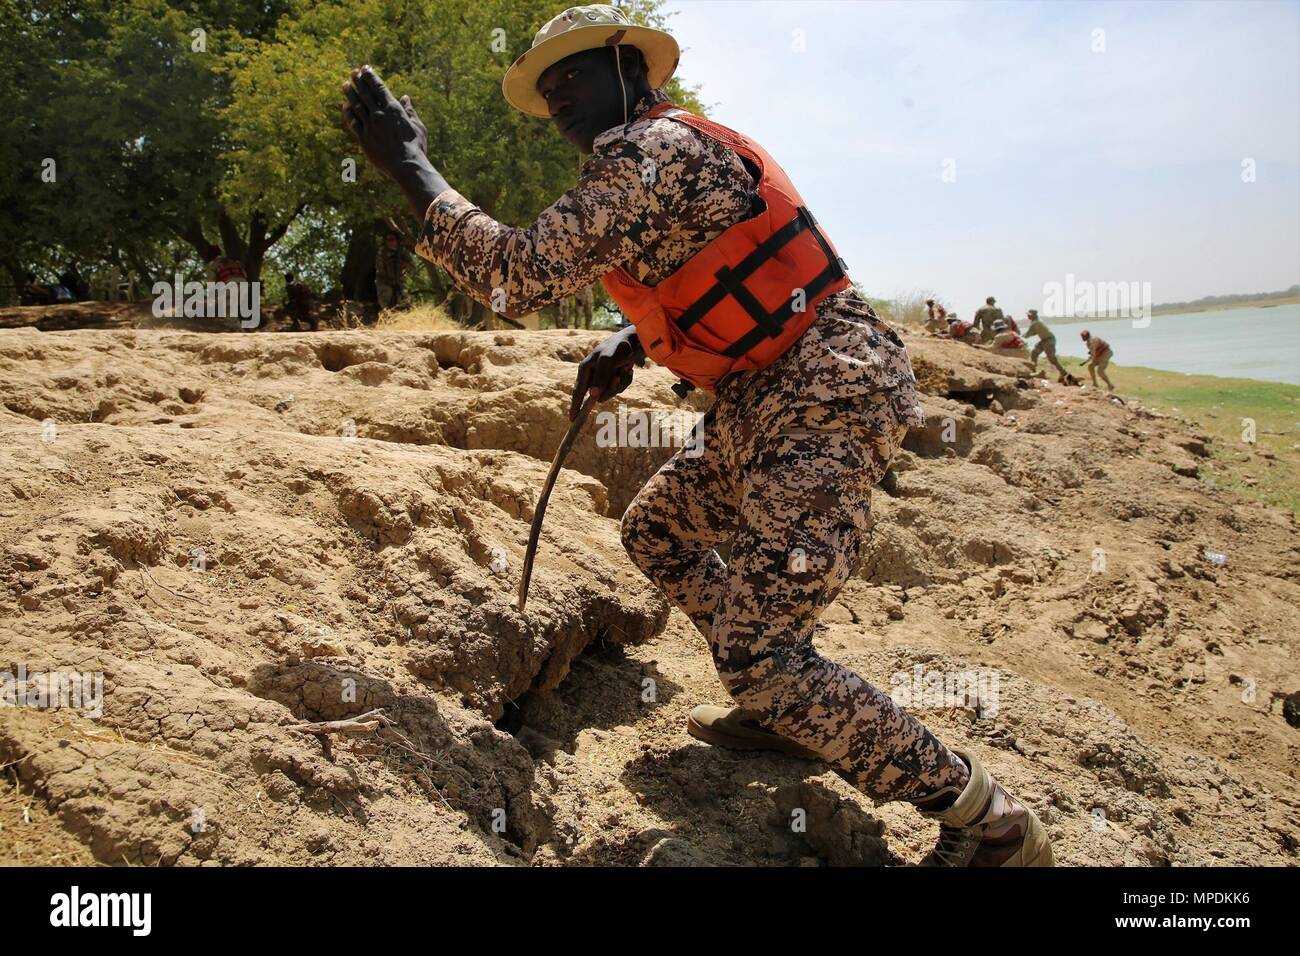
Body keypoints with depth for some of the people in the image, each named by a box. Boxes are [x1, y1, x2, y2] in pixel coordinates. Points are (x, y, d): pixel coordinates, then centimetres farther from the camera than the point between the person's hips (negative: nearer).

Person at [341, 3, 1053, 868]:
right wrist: (629, 346, 13)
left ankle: (987, 822, -4)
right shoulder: (655, 156, 20)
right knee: (657, 531, 22)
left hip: (824, 400, -11)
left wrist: (409, 164, -10)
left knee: (757, 650, -16)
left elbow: (524, 275, -20)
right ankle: (785, 708, 27)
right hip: (765, 403, 11)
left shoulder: (654, 150, -13)